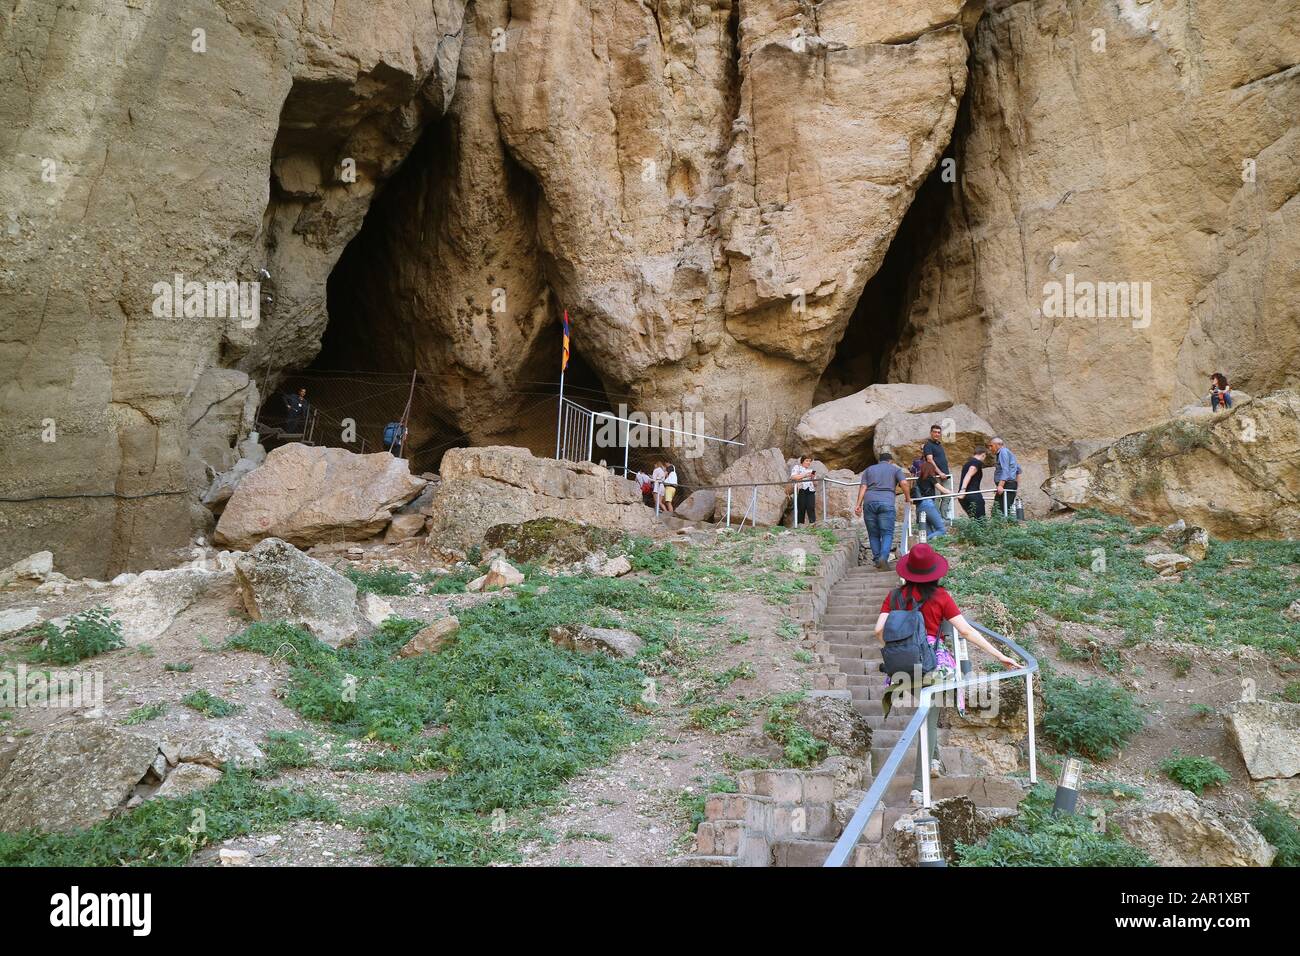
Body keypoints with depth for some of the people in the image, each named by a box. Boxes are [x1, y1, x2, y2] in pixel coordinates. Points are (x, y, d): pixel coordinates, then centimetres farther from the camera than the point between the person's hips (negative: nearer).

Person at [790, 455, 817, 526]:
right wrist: (804, 475, -10)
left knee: (811, 507, -13)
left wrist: (813, 478, 3)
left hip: (810, 491, 3)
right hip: (801, 491, -3)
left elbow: (815, 484, 23)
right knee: (801, 508, -10)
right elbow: (793, 477, -7)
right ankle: (800, 524, -8)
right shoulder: (797, 467, 13)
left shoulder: (811, 470, 27)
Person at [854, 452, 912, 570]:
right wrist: (908, 499, 12)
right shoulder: (895, 469, 18)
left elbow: (863, 487, 11)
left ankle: (877, 560, 6)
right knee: (887, 533, -3)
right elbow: (904, 483, 0)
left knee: (873, 534, 10)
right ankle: (883, 558, -22)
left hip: (870, 502, 3)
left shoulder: (869, 470, 24)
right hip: (886, 503, -2)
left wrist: (858, 504, 3)